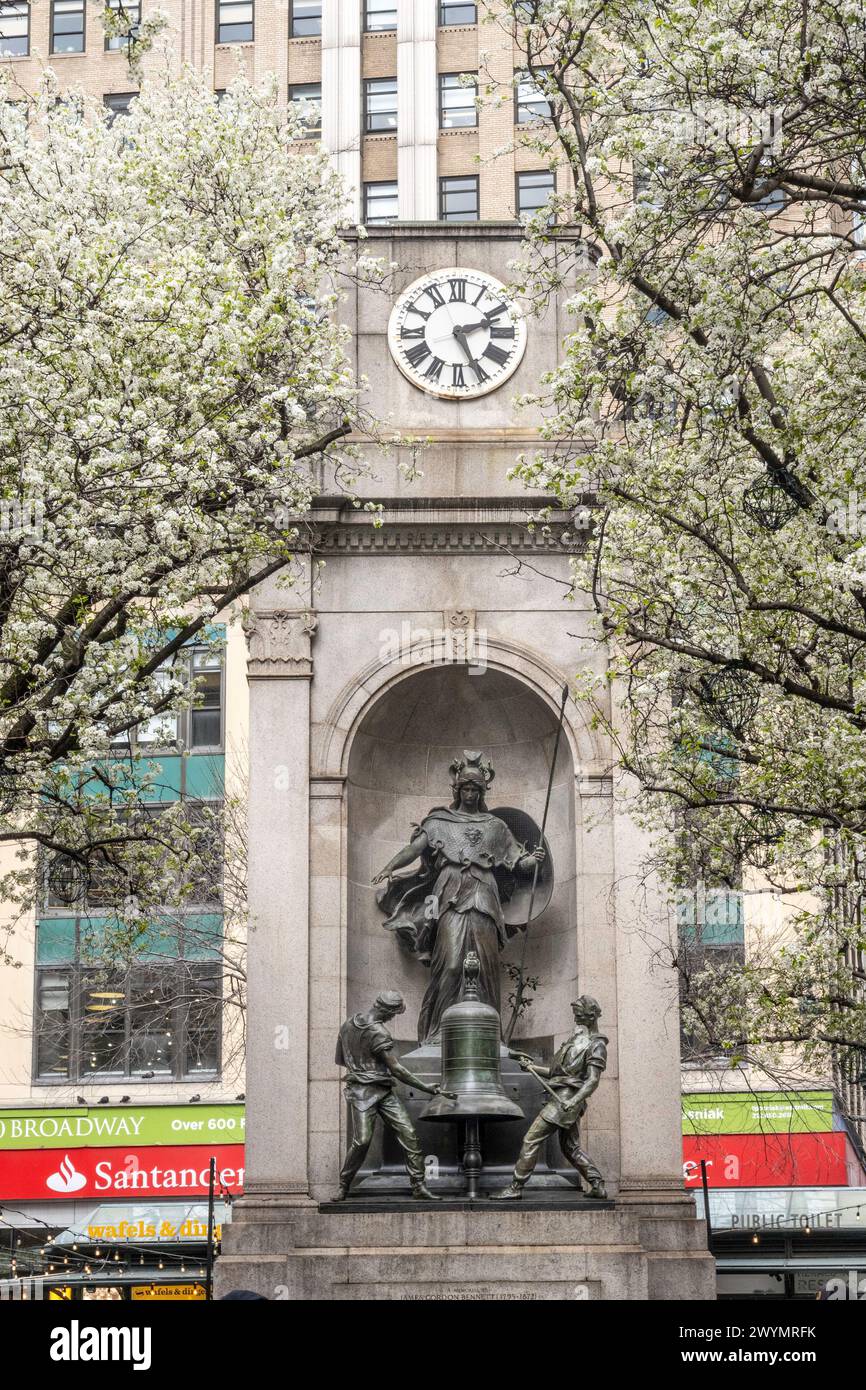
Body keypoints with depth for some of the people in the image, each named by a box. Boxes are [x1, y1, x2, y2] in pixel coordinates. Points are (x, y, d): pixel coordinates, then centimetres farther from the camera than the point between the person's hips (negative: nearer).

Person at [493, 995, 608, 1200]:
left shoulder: (596, 1045, -7)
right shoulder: (576, 1039, 21)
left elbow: (593, 1080, -17)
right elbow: (555, 1072, 24)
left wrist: (573, 1100, -30)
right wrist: (532, 1067, 12)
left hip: (565, 1099, -10)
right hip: (563, 1099, 10)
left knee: (531, 1140, -10)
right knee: (571, 1148, 15)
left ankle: (515, 1188, -9)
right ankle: (598, 1186, 15)